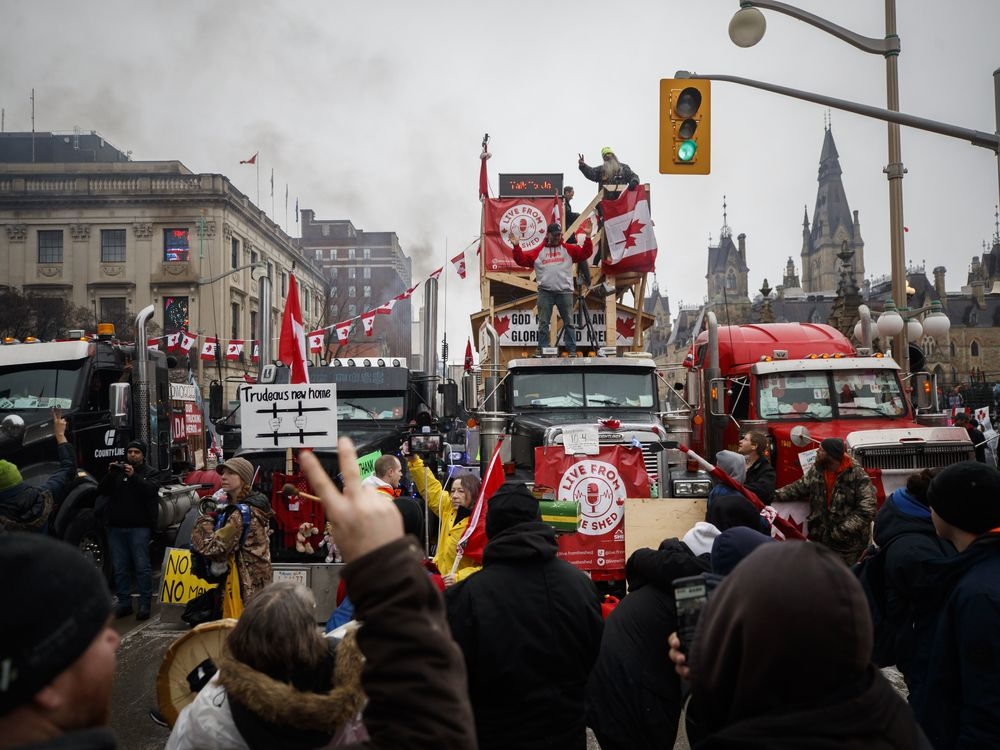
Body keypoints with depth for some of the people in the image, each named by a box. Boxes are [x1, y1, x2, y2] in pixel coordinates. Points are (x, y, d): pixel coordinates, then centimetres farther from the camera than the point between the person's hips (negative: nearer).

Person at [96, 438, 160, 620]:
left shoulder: (150, 472, 6)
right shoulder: (118, 471, 17)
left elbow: (151, 489, -13)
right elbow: (101, 491, 6)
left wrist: (134, 476, -23)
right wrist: (110, 475, -10)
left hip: (139, 527, -4)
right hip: (116, 527, 4)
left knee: (142, 567, -4)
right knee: (120, 568, 5)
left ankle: (145, 605, -1)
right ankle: (124, 603, 11)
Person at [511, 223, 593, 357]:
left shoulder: (569, 249, 11)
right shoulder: (538, 251, 10)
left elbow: (585, 253, 3)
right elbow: (522, 259, 4)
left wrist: (588, 239, -9)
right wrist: (517, 247, -8)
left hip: (565, 292, 0)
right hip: (545, 292, 0)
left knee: (568, 322, 3)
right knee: (543, 323, 1)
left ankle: (572, 350, 6)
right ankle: (542, 350, 6)